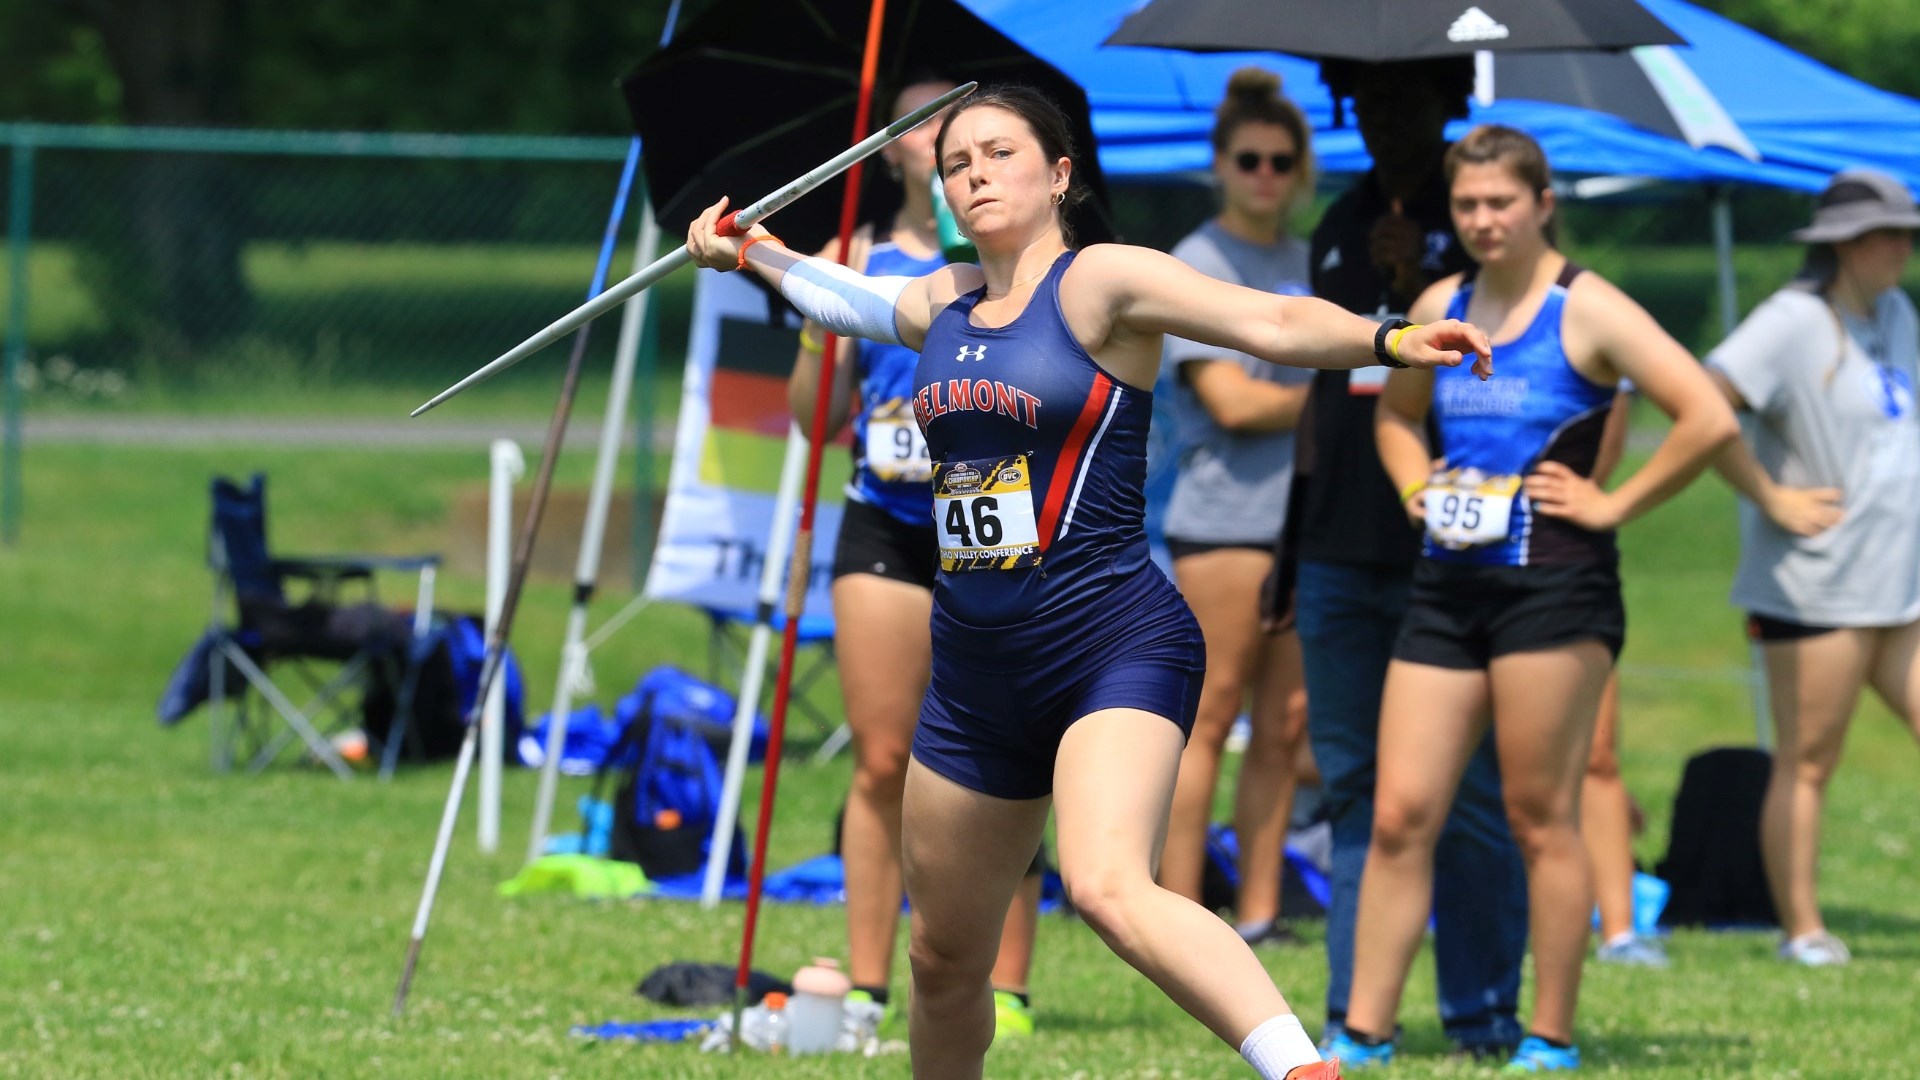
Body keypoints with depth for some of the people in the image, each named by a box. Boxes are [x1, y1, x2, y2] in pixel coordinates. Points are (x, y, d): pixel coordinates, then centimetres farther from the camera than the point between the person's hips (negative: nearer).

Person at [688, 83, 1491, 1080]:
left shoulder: (1102, 282, -6)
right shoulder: (946, 303, 13)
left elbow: (1275, 324, -19)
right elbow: (845, 297, 38)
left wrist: (1389, 342, -34)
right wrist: (750, 251, 38)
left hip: (1114, 648, -8)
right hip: (976, 668, 8)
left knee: (1107, 888, -33)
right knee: (944, 958, 15)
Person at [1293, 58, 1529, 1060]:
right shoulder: (1341, 227, 17)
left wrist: (1427, 291, -17)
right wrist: (1295, 537, 21)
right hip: (1343, 555, 5)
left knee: (1471, 794, -4)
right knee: (1353, 789, 5)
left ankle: (1483, 1014, 2)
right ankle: (1356, 1015, 8)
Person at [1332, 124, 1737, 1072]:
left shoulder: (1587, 310, -7)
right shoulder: (1440, 309, 12)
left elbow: (1708, 419, -15)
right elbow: (1396, 413, 32)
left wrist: (1613, 504, -11)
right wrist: (1416, 487, 12)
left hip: (1554, 579, -6)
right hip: (1448, 582, 6)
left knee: (1540, 818, -2)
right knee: (1400, 815, 1)